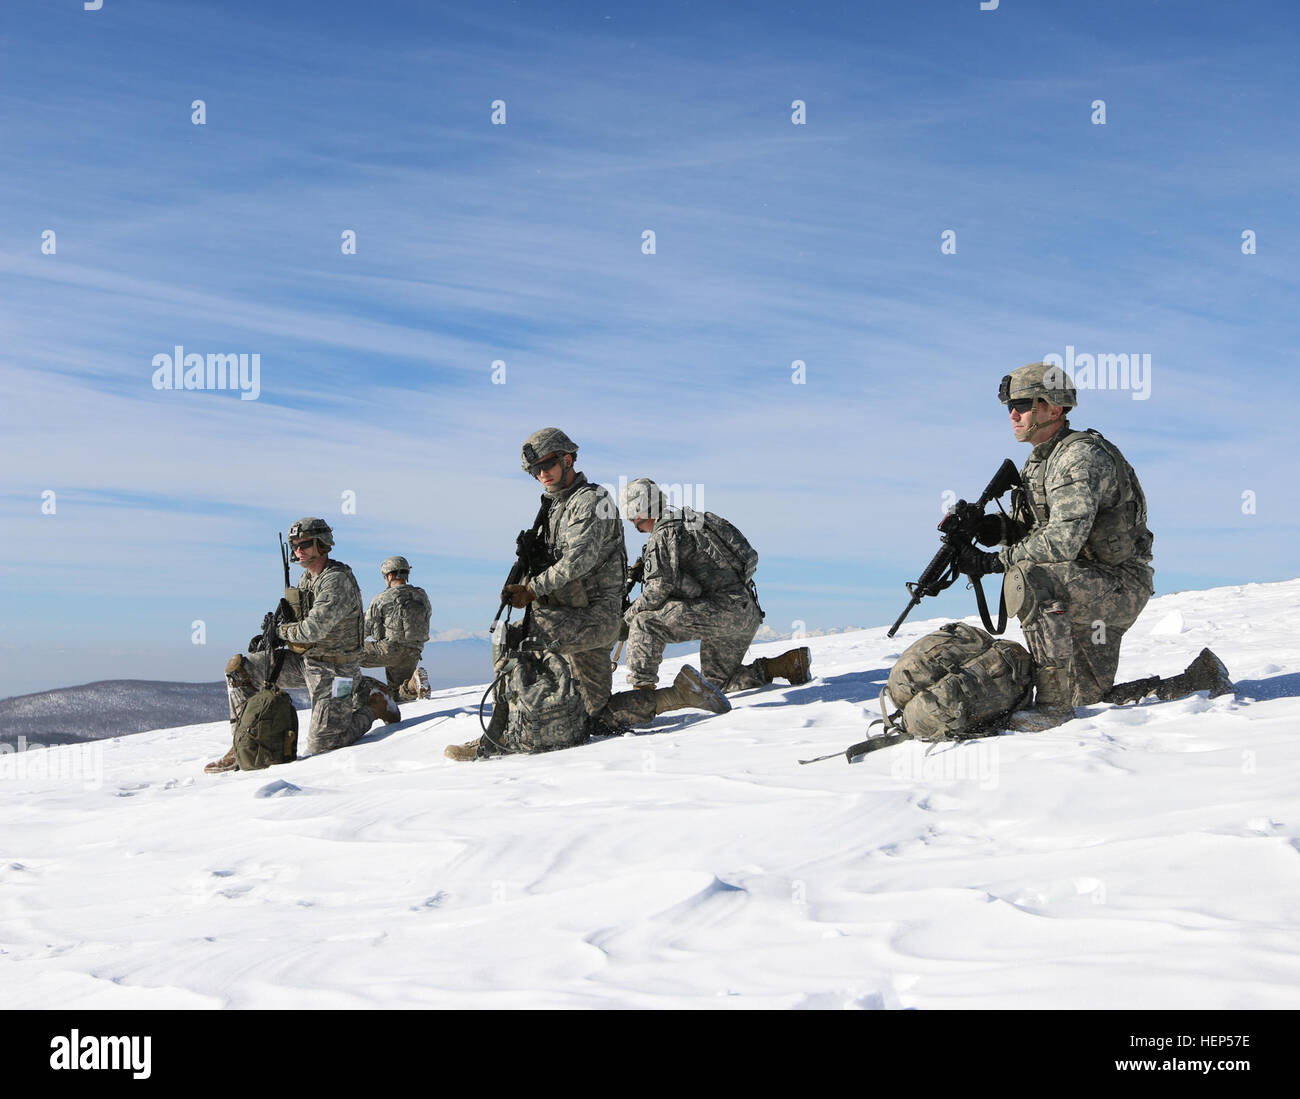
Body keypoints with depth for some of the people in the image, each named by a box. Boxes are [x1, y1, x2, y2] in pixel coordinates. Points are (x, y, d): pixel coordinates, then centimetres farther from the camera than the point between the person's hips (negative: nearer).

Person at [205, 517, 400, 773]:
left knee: (321, 745, -11)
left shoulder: (337, 581, -21)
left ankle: (374, 705, 11)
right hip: (304, 660, 9)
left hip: (332, 670, -9)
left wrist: (281, 630, -10)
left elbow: (313, 629, -28)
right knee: (237, 668, 1)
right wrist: (271, 635, -2)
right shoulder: (307, 577, 9)